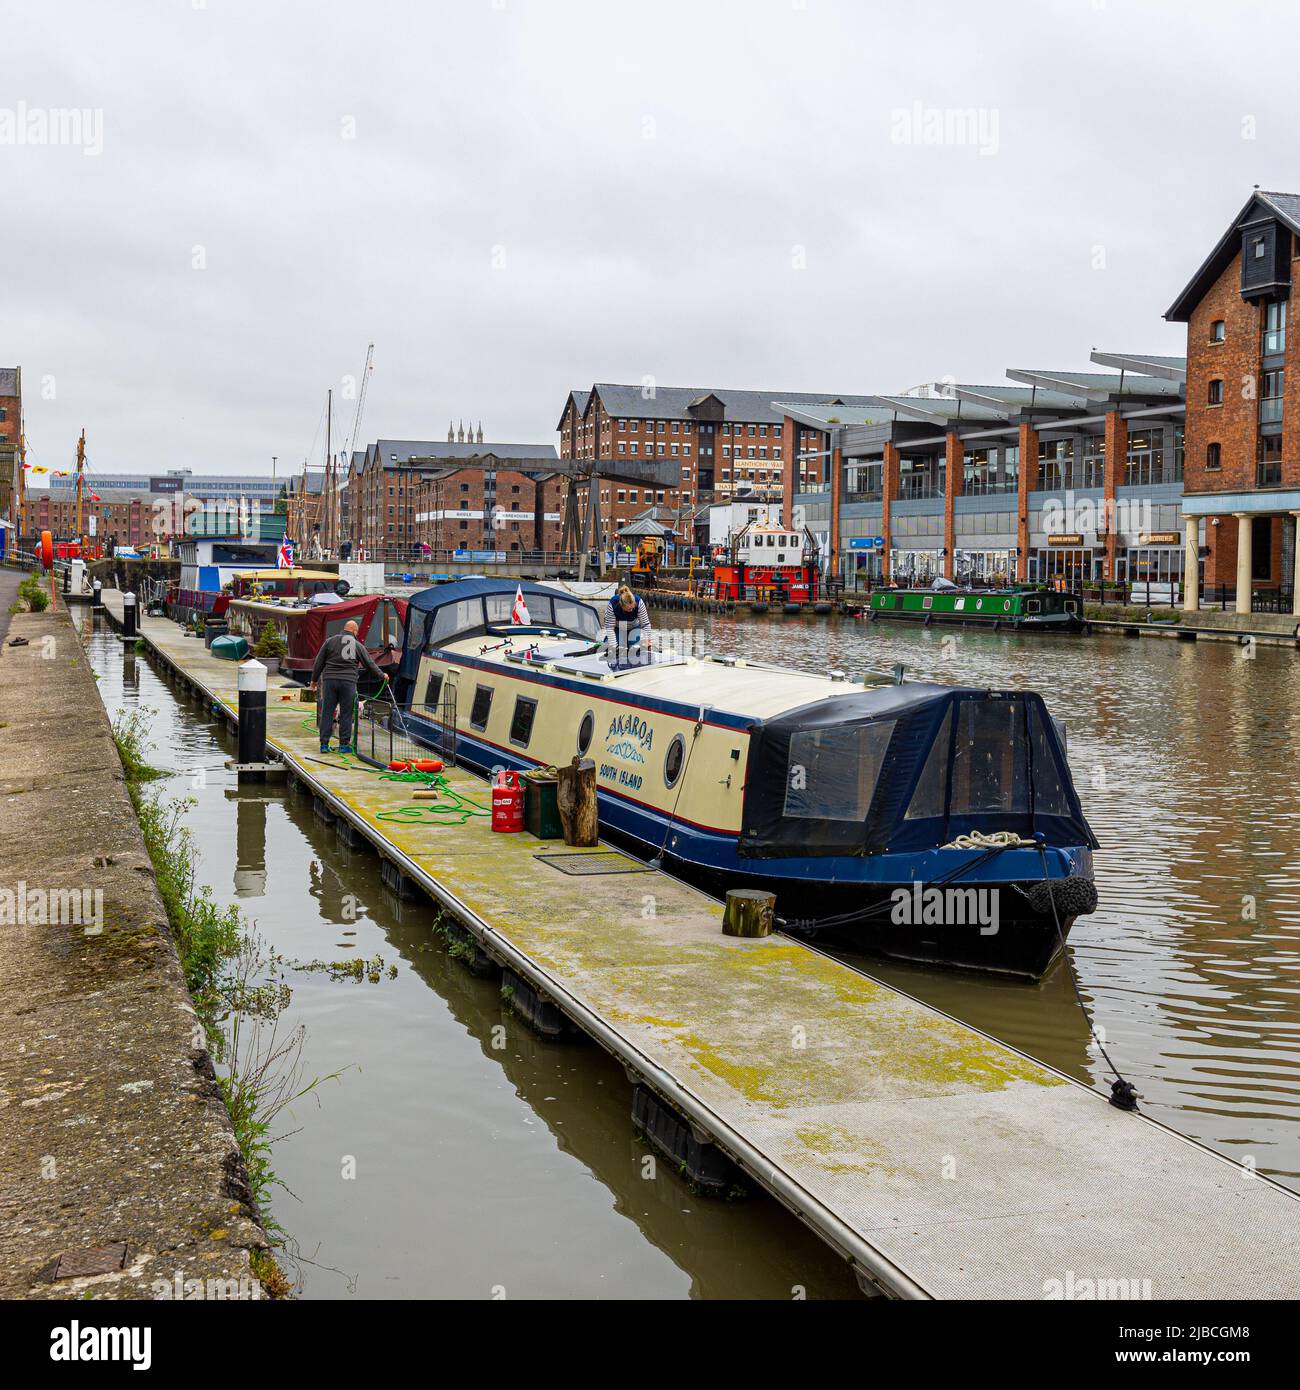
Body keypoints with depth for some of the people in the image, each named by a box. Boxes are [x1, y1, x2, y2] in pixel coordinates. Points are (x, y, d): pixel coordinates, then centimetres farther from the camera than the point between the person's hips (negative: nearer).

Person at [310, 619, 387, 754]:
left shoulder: (330, 641, 7)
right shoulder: (358, 645, 7)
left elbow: (319, 662, 8)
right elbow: (370, 663, 15)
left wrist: (314, 679, 17)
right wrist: (381, 675, 29)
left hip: (329, 680, 1)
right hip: (348, 682, -1)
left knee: (326, 712, 5)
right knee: (346, 714, 6)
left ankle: (324, 744, 5)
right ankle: (344, 744, 8)